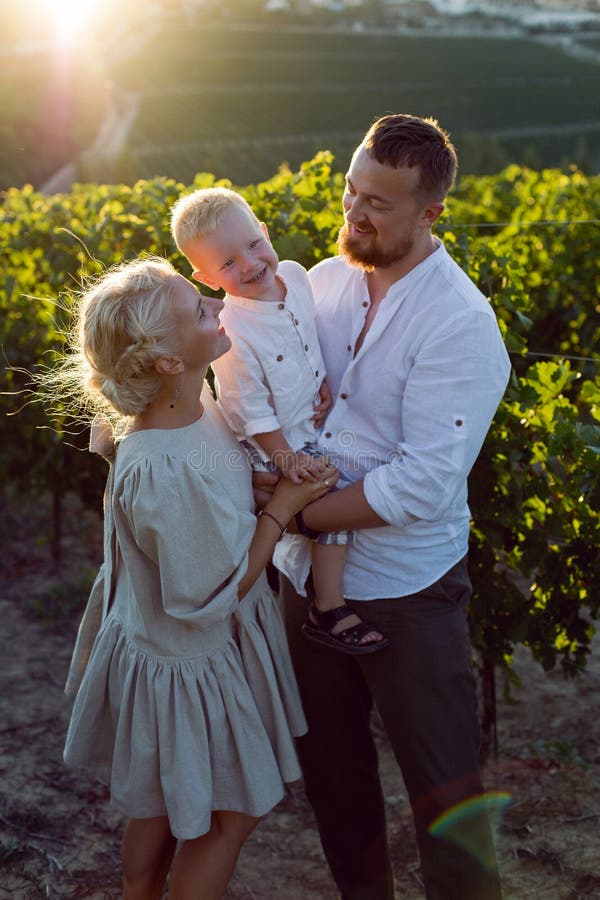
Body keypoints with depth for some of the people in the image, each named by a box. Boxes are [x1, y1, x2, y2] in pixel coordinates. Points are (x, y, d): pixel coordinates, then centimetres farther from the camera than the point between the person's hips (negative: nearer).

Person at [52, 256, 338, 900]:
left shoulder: (195, 403, -10)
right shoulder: (164, 474, -37)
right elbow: (214, 595, -25)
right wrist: (283, 507, -20)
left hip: (158, 648, 8)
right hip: (186, 666, -8)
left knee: (158, 811, 27)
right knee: (227, 817, 14)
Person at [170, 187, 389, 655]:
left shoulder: (295, 275, -7)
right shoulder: (231, 333, -28)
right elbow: (251, 408, -22)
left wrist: (325, 382, -1)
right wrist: (285, 457, -19)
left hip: (314, 422, 8)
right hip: (276, 442, -8)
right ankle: (328, 611, -1)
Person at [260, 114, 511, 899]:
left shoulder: (461, 325, -19)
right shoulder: (323, 281, 0)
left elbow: (421, 485, -24)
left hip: (405, 591, -6)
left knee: (445, 795, 6)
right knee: (330, 763, 21)